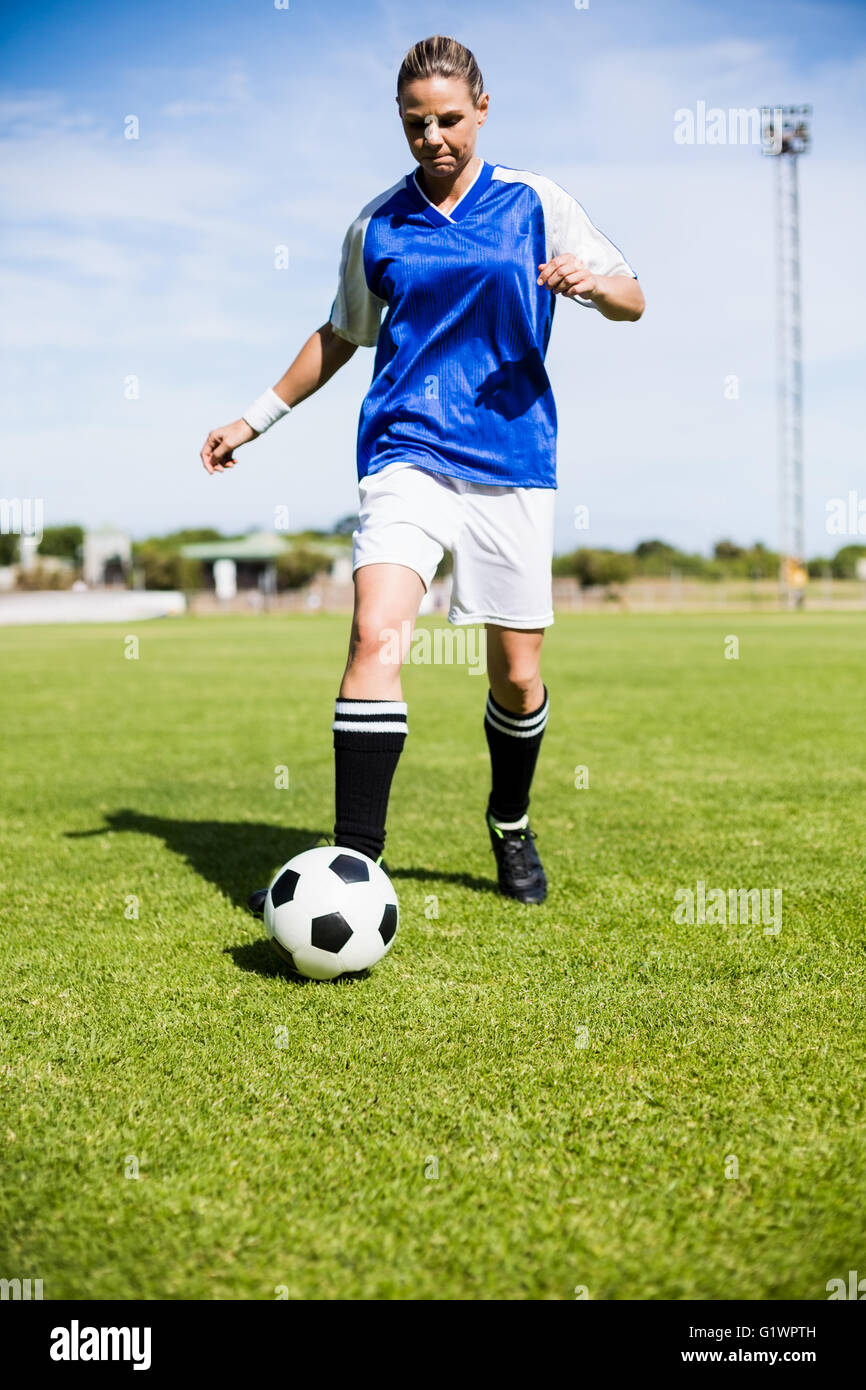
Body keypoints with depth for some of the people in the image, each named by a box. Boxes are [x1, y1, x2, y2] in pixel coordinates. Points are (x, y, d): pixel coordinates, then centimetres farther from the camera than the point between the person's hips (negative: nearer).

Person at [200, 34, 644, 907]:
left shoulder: (533, 203, 6)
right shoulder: (377, 225, 11)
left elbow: (633, 303, 7)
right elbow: (342, 334, 24)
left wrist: (593, 283, -16)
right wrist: (259, 416, 22)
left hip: (511, 460, 0)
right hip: (404, 455, 0)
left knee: (517, 671, 4)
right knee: (376, 632, -22)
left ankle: (510, 826, 32)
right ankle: (354, 861, -20)